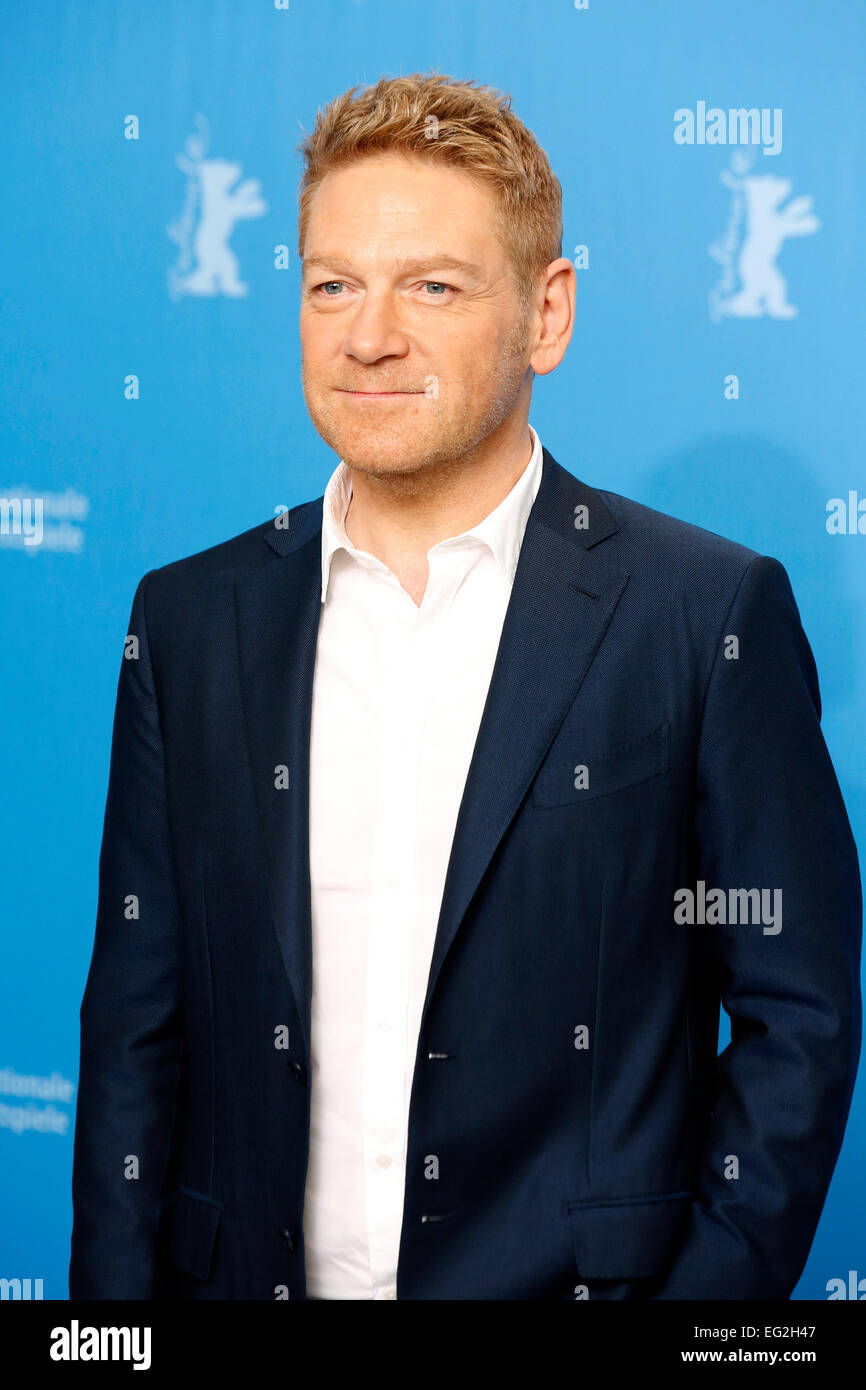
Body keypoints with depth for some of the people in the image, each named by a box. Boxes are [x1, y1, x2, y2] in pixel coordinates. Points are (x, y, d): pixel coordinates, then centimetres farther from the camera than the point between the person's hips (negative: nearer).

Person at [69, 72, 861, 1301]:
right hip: (253, 1270, 3)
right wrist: (115, 1292, -3)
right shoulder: (191, 620, 1)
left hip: (580, 1271, -2)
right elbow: (137, 1023, 4)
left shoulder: (712, 611, -8)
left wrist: (715, 1289, -12)